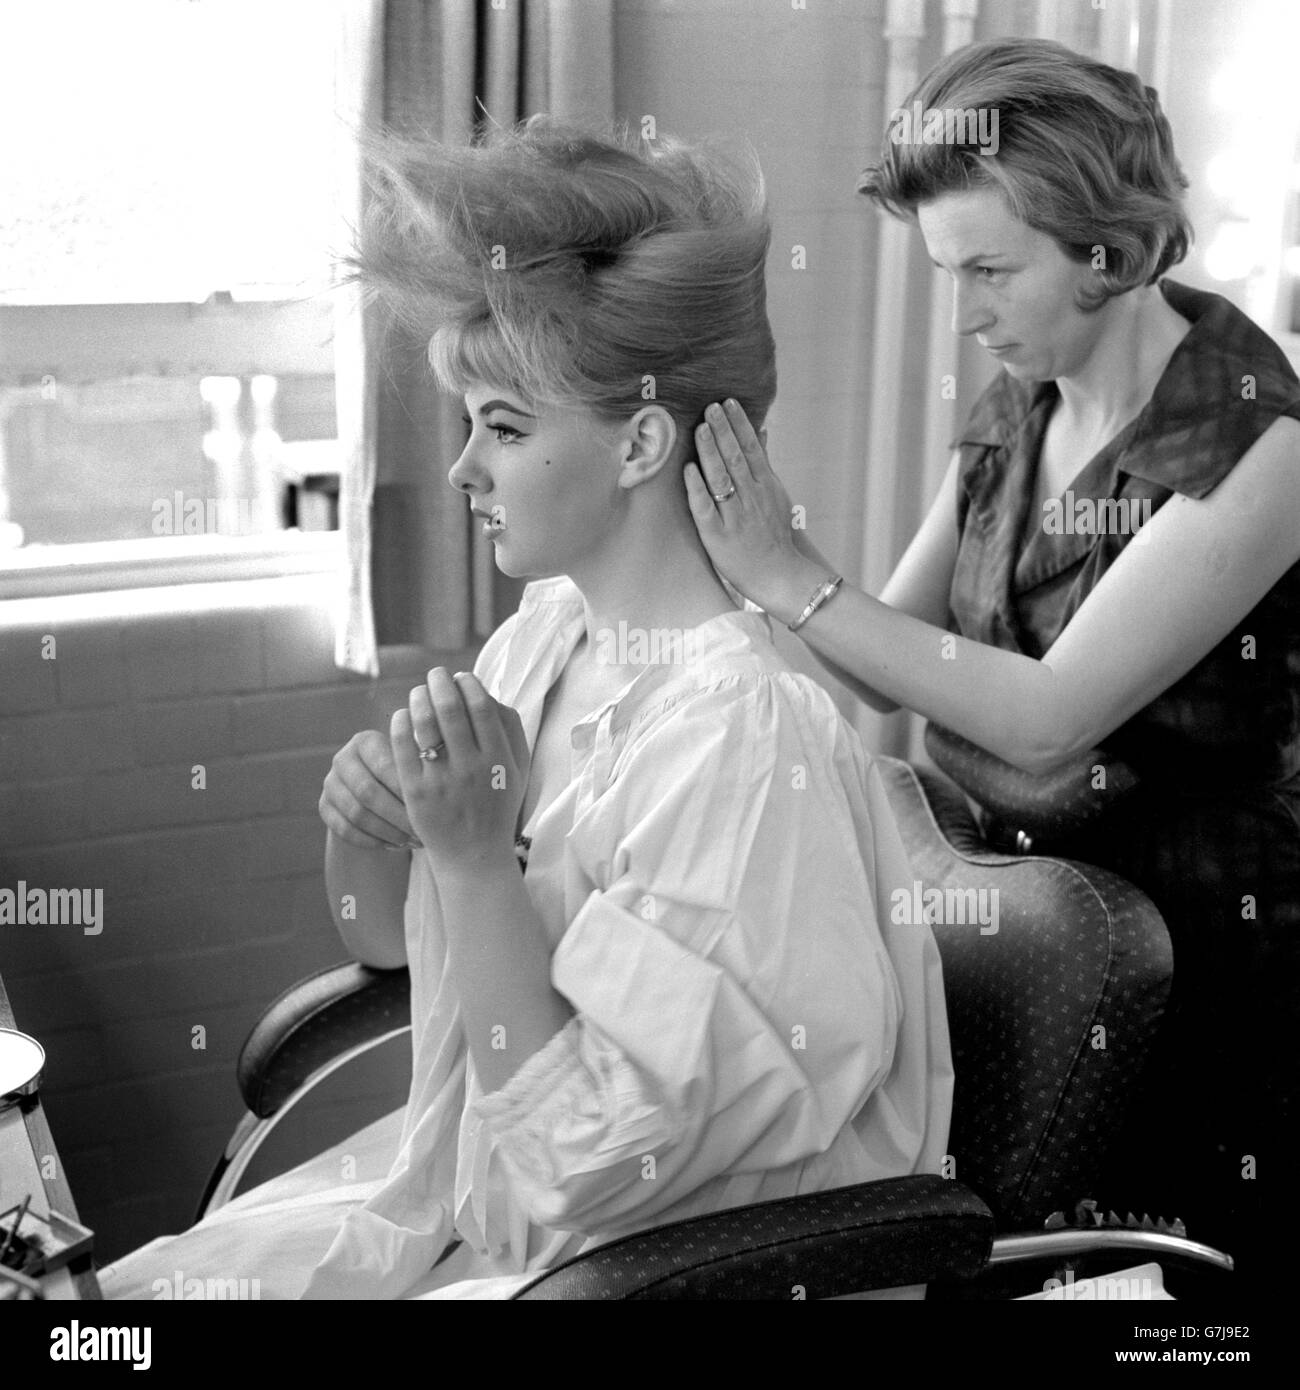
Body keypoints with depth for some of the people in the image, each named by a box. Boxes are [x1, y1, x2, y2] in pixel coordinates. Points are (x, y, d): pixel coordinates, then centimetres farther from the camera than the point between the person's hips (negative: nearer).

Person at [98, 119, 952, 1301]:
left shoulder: (741, 739, -27)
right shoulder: (549, 628, -4)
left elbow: (583, 1166, -23)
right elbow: (385, 935, 8)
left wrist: (477, 857, -27)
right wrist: (367, 827, -12)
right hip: (461, 1190, 7)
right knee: (110, 1287, 3)